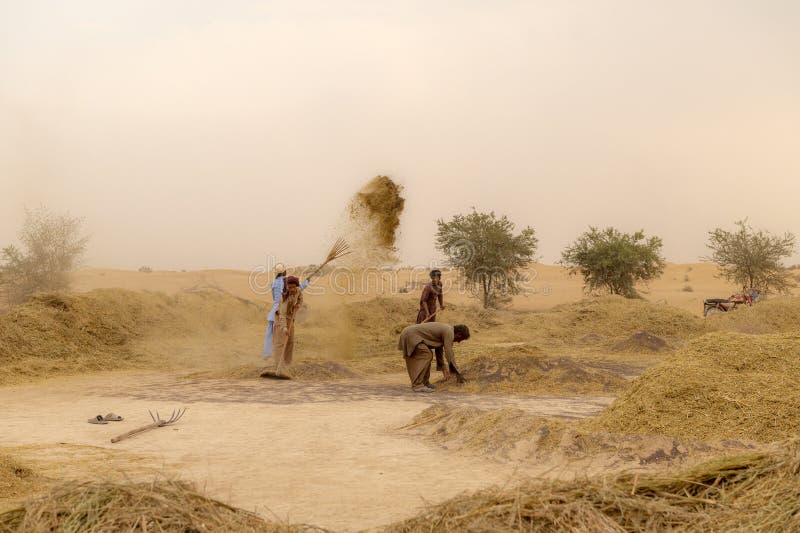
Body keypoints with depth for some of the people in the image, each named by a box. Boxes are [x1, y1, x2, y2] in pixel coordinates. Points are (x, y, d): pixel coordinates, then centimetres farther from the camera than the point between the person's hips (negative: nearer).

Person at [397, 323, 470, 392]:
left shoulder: (444, 329, 17)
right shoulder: (449, 332, -13)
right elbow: (449, 352, -17)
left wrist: (443, 367, 27)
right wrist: (456, 371, -12)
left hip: (408, 333, 10)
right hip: (411, 335, -10)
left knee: (427, 356, 13)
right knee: (426, 356, -15)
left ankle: (424, 383, 14)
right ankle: (417, 385, -17)